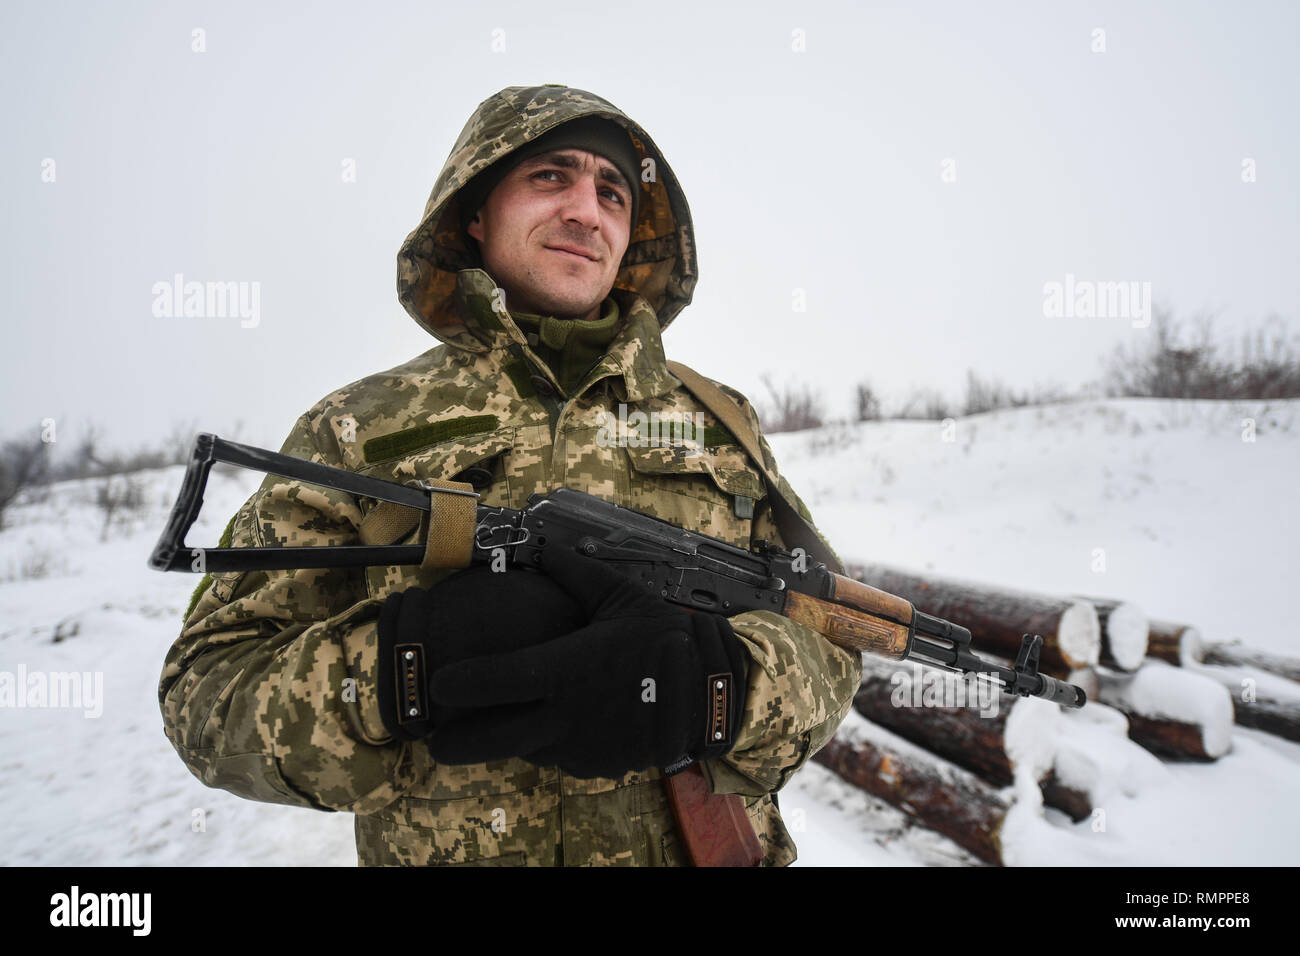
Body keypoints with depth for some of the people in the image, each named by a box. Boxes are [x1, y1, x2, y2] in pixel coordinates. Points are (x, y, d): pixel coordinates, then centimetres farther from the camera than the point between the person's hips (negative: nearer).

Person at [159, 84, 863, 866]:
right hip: (436, 850, -1)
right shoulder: (359, 432, -5)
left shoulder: (719, 422, 1)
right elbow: (205, 696, -7)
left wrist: (705, 676, -26)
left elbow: (829, 646, -3)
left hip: (707, 848, 2)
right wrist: (401, 661, -27)